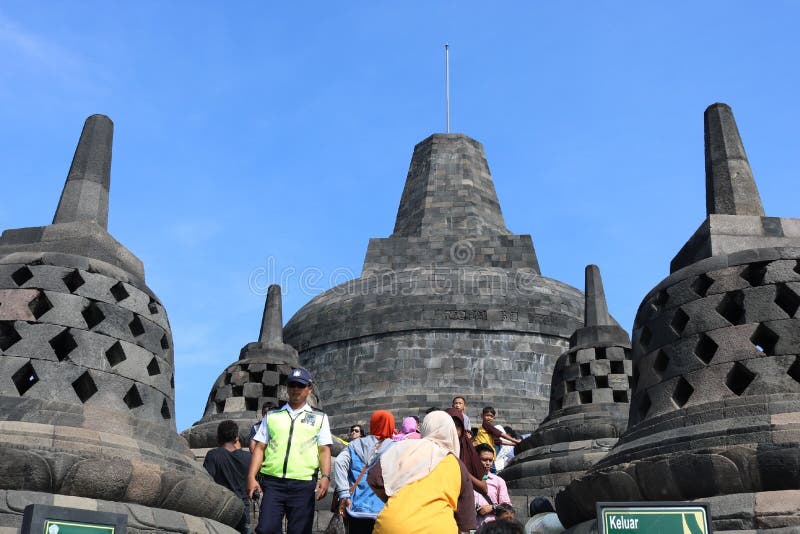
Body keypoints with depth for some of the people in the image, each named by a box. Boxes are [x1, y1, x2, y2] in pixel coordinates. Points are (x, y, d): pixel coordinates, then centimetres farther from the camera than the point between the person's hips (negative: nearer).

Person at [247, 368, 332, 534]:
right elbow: (260, 447, 11)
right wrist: (251, 477, -1)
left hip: (303, 483, -1)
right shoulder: (271, 416, 16)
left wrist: (325, 477, -9)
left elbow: (324, 450, 6)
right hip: (273, 482, 1)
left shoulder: (319, 418, 14)